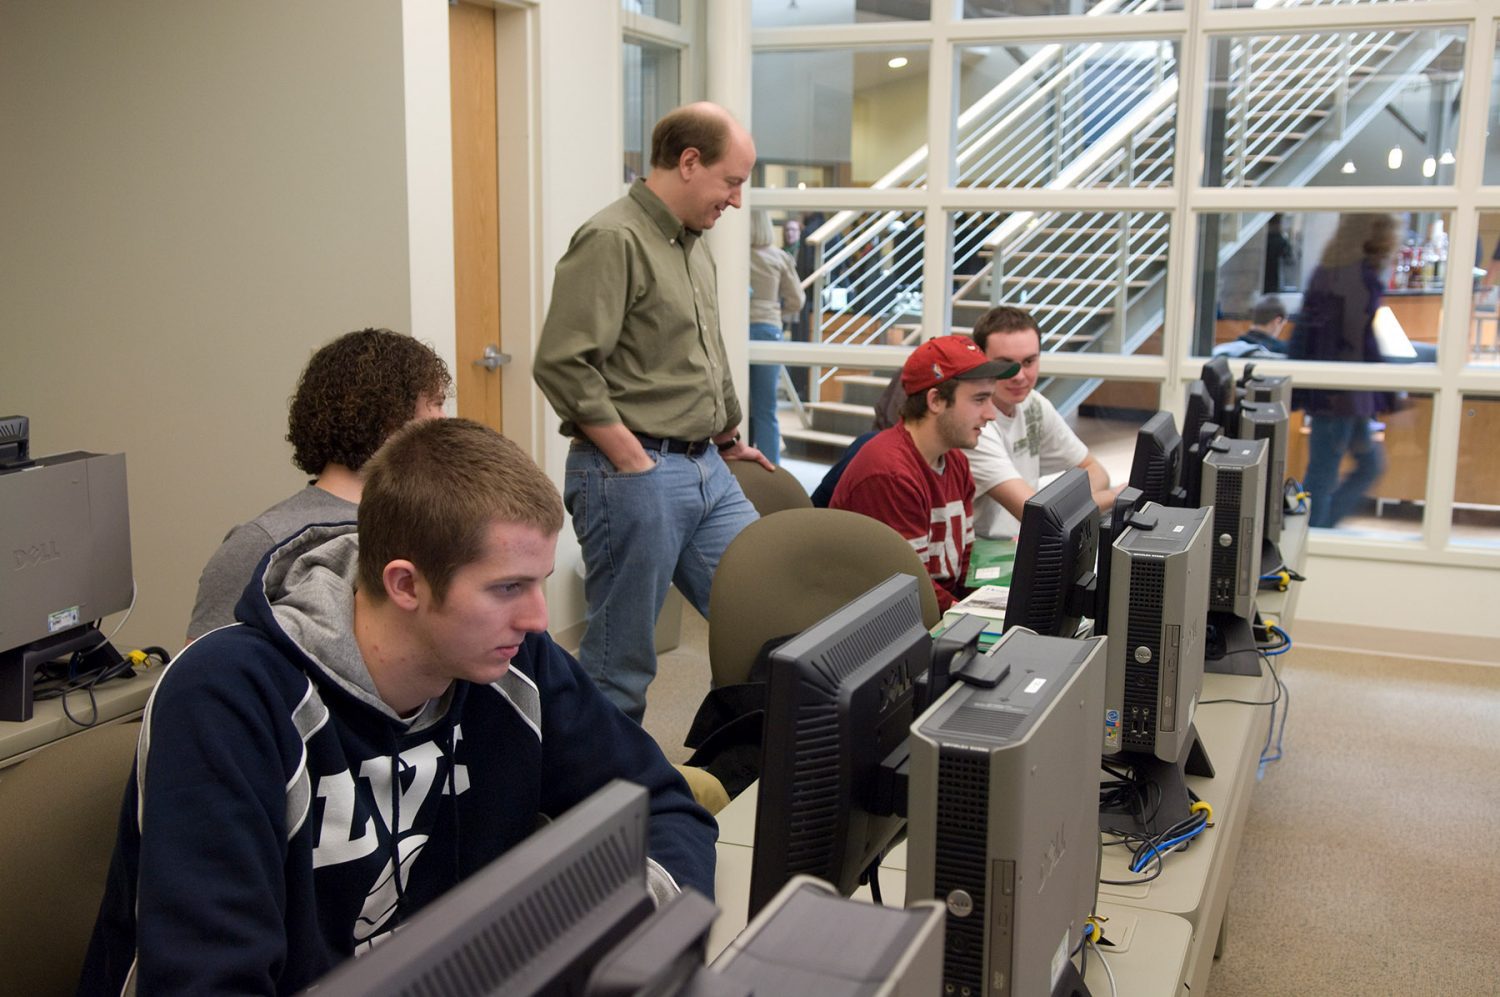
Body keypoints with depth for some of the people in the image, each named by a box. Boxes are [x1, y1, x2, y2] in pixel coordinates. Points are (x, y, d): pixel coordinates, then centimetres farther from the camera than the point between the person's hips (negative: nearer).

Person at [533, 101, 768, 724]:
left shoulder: (694, 245, 16)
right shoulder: (613, 241, -14)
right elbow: (561, 364, -21)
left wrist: (728, 438, 26)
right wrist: (634, 462, -17)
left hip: (706, 469, 9)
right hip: (634, 477, -9)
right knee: (622, 662, 3)